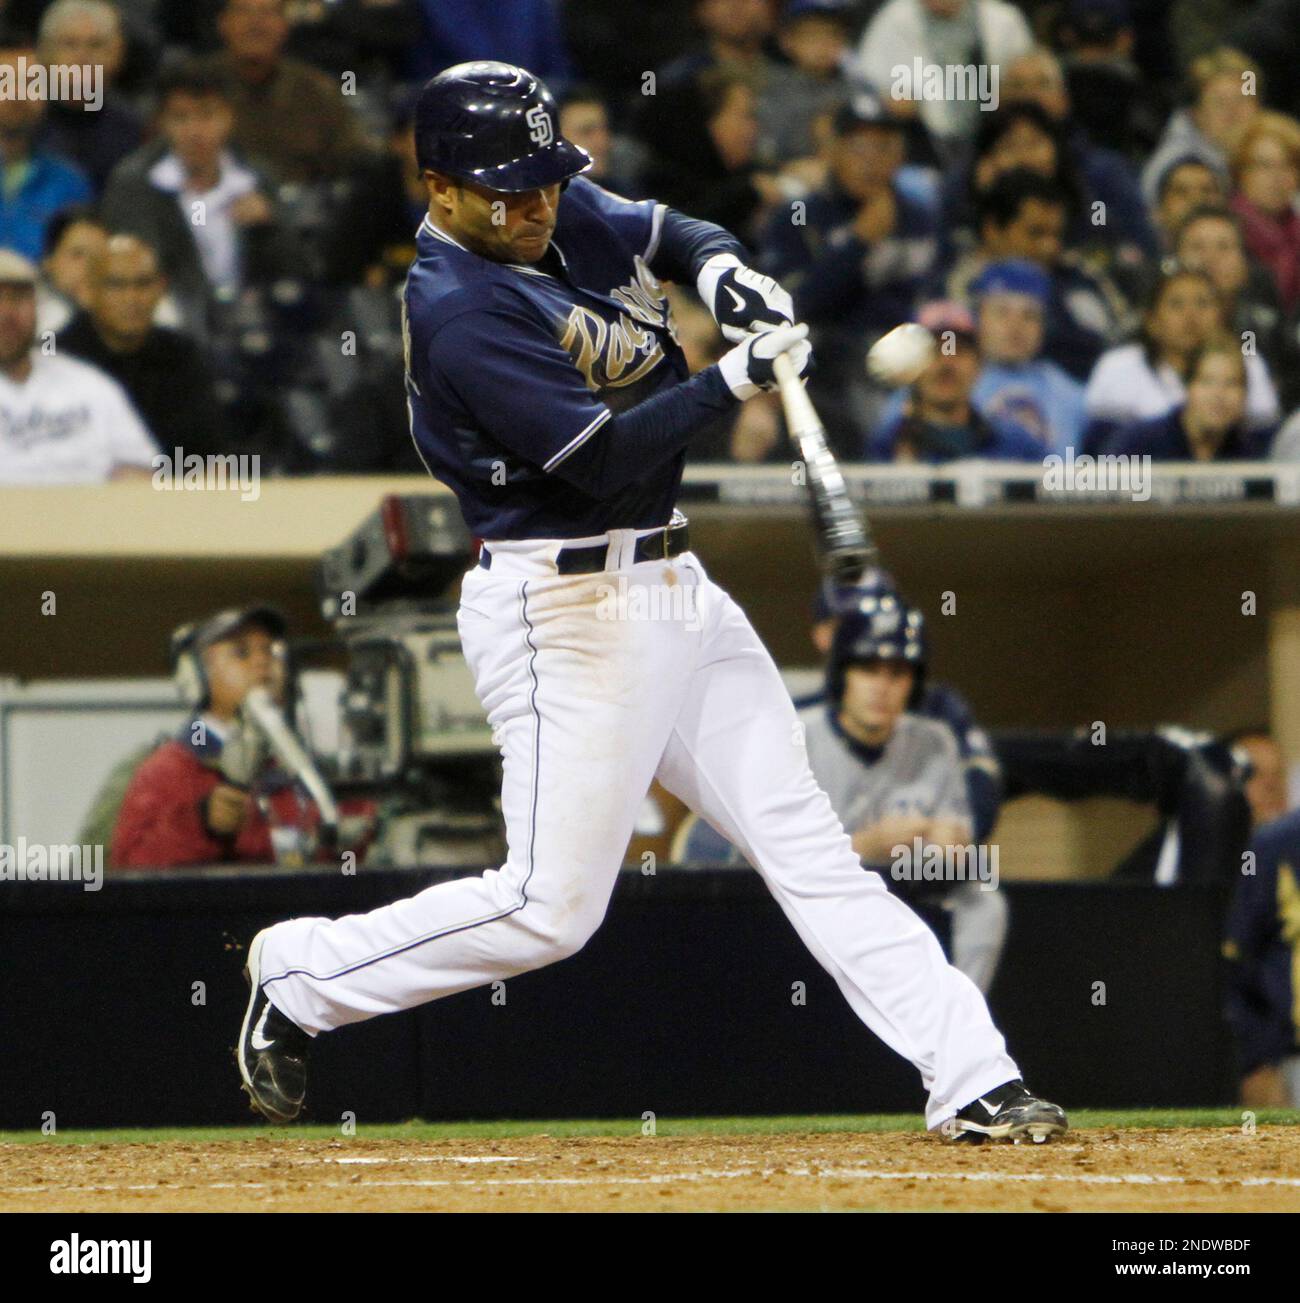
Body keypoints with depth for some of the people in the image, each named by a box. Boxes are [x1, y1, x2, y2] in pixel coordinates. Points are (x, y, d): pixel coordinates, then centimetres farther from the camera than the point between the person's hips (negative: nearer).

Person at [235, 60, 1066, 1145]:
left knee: (807, 841, 5)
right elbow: (604, 456, -24)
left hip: (674, 586, 8)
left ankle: (973, 1080, 2)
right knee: (551, 907, -6)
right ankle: (298, 978, 12)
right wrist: (737, 378, -20)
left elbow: (671, 233, 25)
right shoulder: (457, 311, -20)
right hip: (569, 609, -8)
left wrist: (725, 272, 2)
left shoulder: (570, 218, 5)